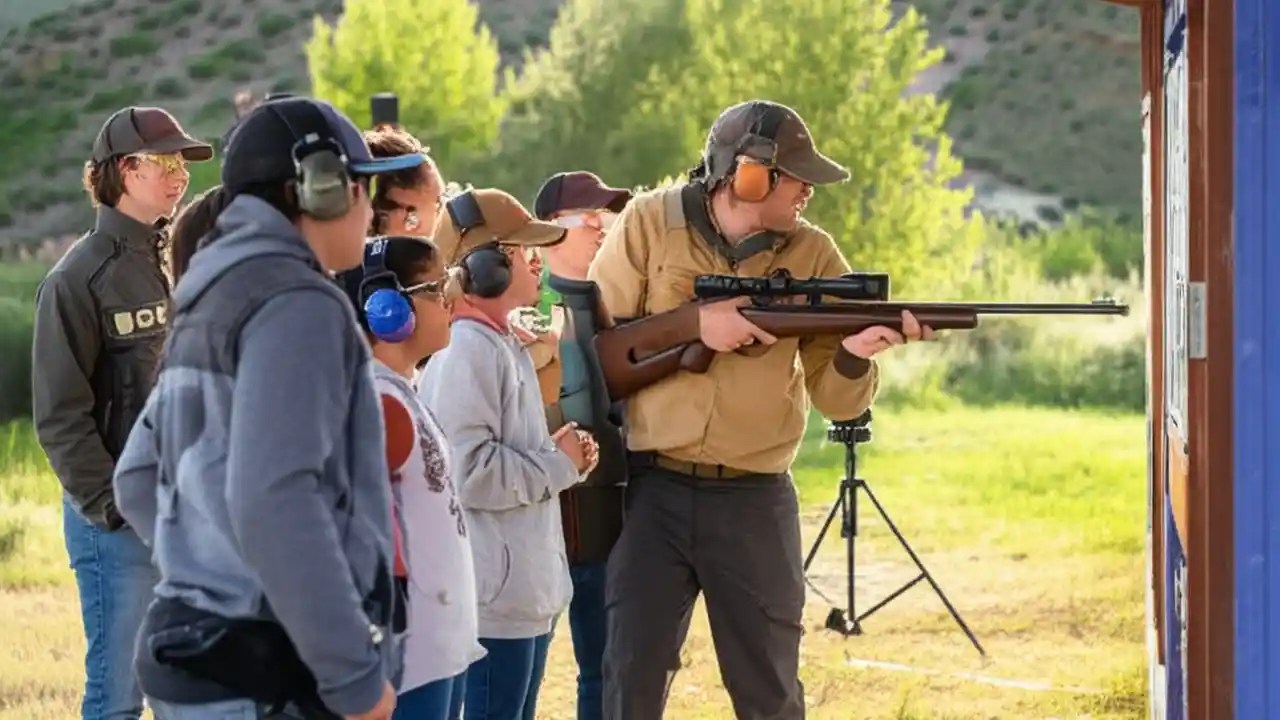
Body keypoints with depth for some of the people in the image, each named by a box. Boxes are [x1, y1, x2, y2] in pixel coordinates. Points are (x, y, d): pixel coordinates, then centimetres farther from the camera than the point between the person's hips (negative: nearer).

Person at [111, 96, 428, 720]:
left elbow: (138, 481, 21)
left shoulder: (210, 303, 17)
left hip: (194, 645, 10)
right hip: (268, 666, -10)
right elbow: (273, 501, -23)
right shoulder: (297, 302, -12)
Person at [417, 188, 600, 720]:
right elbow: (466, 472, -25)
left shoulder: (506, 346, 15)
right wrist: (559, 465, -13)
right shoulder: (465, 352, -16)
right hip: (491, 597, -10)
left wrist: (562, 457, 5)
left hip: (526, 591, 10)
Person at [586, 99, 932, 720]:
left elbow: (837, 401, 1)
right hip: (653, 490, -1)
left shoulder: (812, 254, 1)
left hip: (756, 502, 1)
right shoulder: (648, 225, -3)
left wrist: (854, 355, -22)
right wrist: (694, 327, -16)